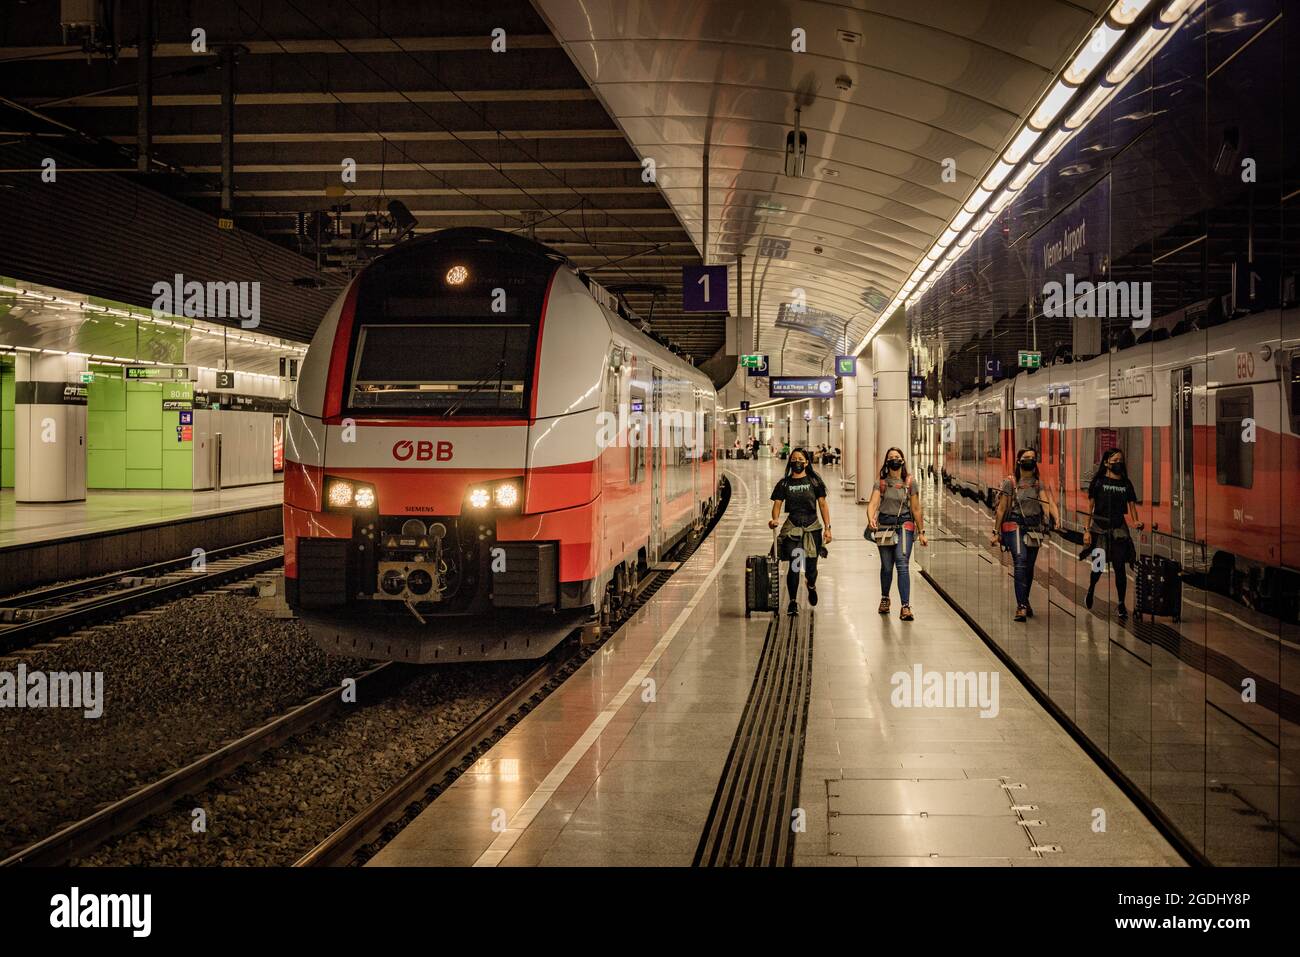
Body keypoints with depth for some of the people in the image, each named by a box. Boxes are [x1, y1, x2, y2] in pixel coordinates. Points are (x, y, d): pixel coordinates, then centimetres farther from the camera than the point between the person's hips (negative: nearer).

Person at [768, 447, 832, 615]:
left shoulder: (814, 481, 3)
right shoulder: (784, 484, 6)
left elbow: (823, 505, 3)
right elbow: (777, 504, 2)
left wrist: (827, 528, -3)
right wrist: (775, 519, -19)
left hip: (812, 527, 0)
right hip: (792, 528, 0)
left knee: (810, 566, 5)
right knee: (794, 565, -10)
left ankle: (811, 586, 40)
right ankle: (792, 601, 1)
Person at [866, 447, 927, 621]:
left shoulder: (909, 484, 5)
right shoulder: (881, 484, 4)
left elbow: (916, 509, 9)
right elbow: (873, 503, -9)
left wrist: (921, 532, 8)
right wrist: (871, 519, -29)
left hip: (904, 525, -1)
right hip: (884, 526, 1)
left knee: (902, 564, -15)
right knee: (886, 567, 11)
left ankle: (905, 606, -18)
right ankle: (884, 599, 35)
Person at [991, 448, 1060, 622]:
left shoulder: (1040, 483, 9)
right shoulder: (1010, 482, 0)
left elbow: (1046, 501, -7)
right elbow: (1001, 508, 2)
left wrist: (1055, 517, -26)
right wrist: (996, 532, 2)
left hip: (1034, 528, 4)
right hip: (1015, 526, -4)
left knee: (1029, 566, 11)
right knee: (1020, 562, -19)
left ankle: (1024, 601, 30)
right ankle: (1021, 607, -24)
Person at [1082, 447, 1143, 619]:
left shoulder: (1126, 484, 9)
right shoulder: (1098, 481, 1)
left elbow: (1132, 506, 9)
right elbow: (1090, 506, 0)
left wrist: (1136, 522, -12)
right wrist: (1087, 530, -6)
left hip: (1119, 528, 2)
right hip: (1099, 527, -2)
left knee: (1119, 567, -2)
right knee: (1099, 565, 2)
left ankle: (1121, 605, 3)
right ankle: (1091, 589, 35)